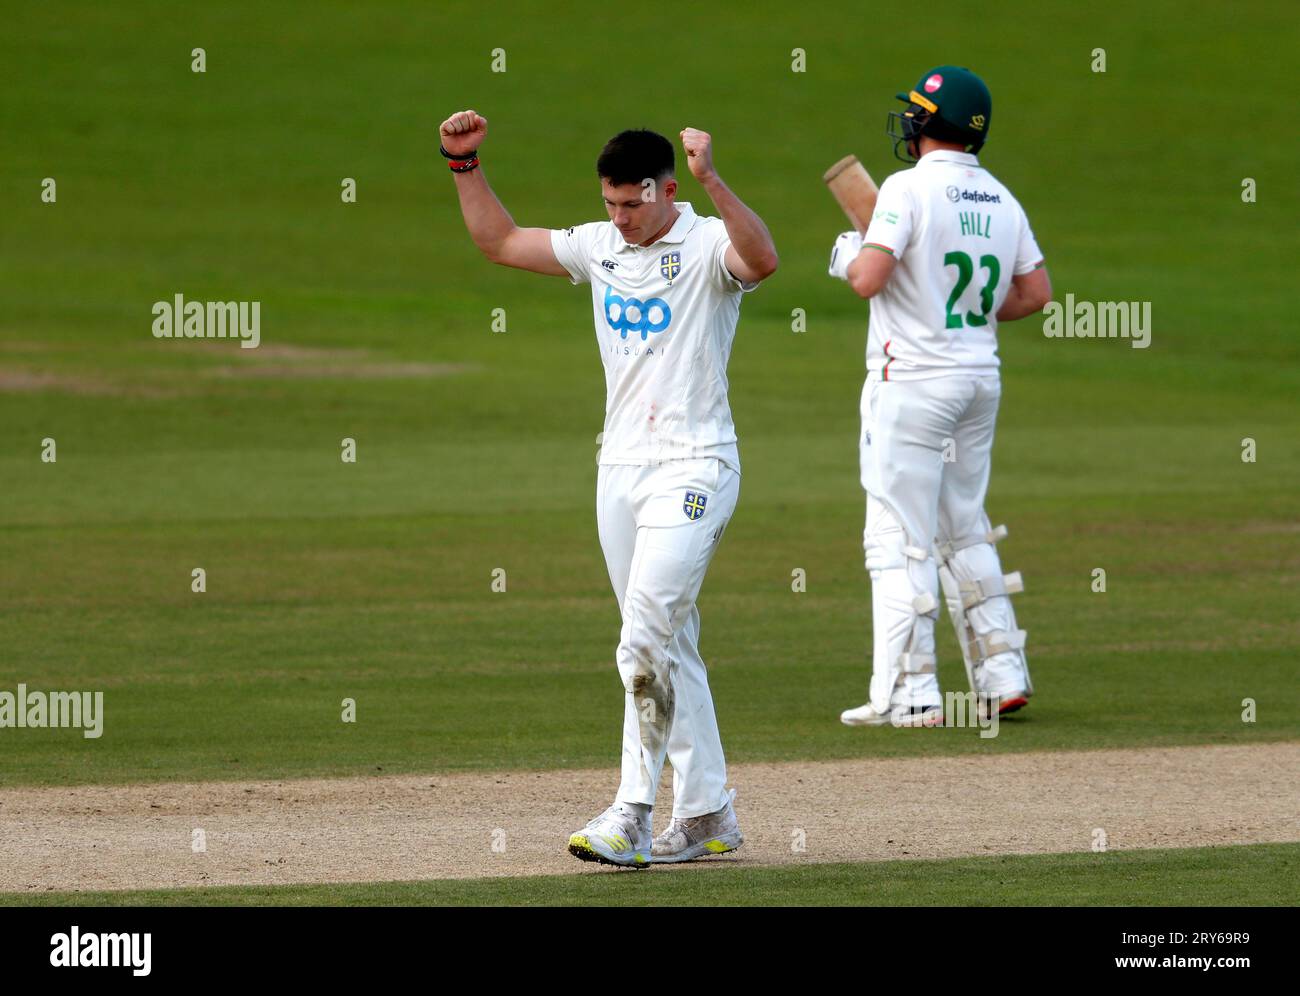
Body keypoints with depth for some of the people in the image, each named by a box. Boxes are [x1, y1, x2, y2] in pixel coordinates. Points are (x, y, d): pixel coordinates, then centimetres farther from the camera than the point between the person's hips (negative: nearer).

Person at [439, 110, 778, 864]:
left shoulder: (707, 245, -10)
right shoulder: (600, 248, 12)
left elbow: (763, 259, -33)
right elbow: (500, 241, 22)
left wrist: (712, 180, -42)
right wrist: (465, 165, 13)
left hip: (693, 469, -8)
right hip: (620, 469, 8)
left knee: (646, 640, -17)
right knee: (670, 646, 10)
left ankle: (633, 815, -18)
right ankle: (708, 813, 16)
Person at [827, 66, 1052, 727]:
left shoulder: (909, 189, -13)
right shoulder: (1001, 199, 8)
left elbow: (870, 277, -21)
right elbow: (1035, 293, 9)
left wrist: (846, 258, 0)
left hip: (912, 383, -7)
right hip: (980, 379, 7)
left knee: (900, 538, -4)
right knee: (965, 531, 18)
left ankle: (909, 693, -7)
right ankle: (1002, 677, 16)